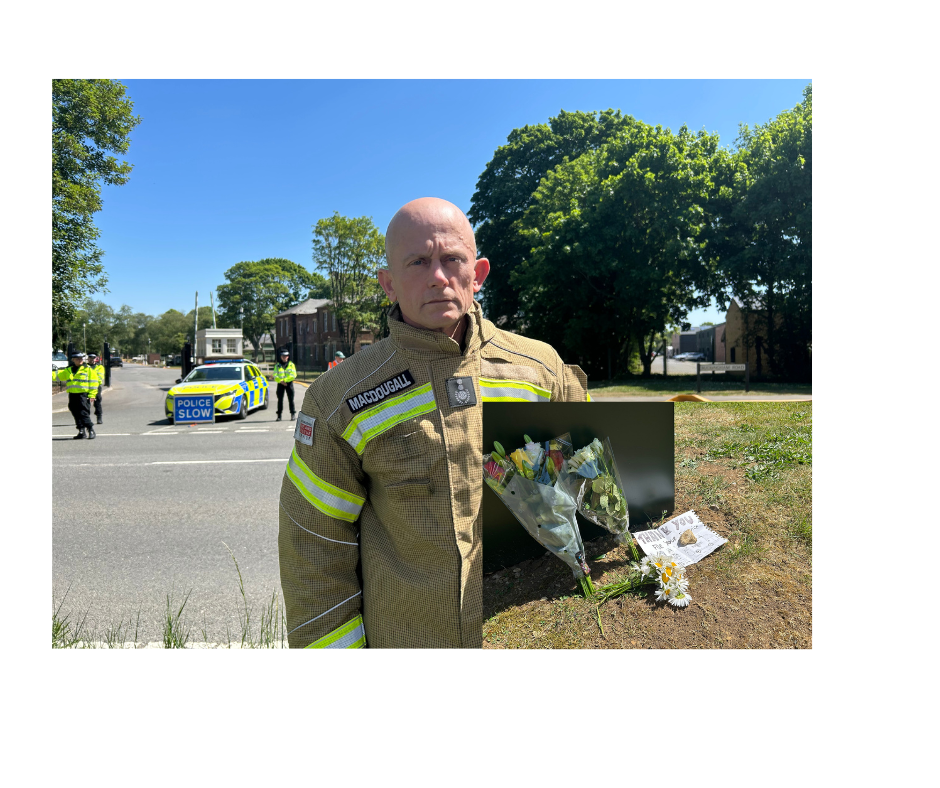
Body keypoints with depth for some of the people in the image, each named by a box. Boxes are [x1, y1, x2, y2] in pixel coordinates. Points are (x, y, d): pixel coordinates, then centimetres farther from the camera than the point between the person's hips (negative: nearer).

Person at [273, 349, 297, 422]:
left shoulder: (291, 364, 5)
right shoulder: (277, 365, 9)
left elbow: (294, 375, -5)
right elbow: (275, 375, 2)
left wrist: (285, 380, -13)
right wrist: (281, 381, -14)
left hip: (289, 383, -1)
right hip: (280, 384, 1)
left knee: (291, 399, -1)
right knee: (280, 399, 1)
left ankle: (292, 415, 3)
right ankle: (279, 415, 5)